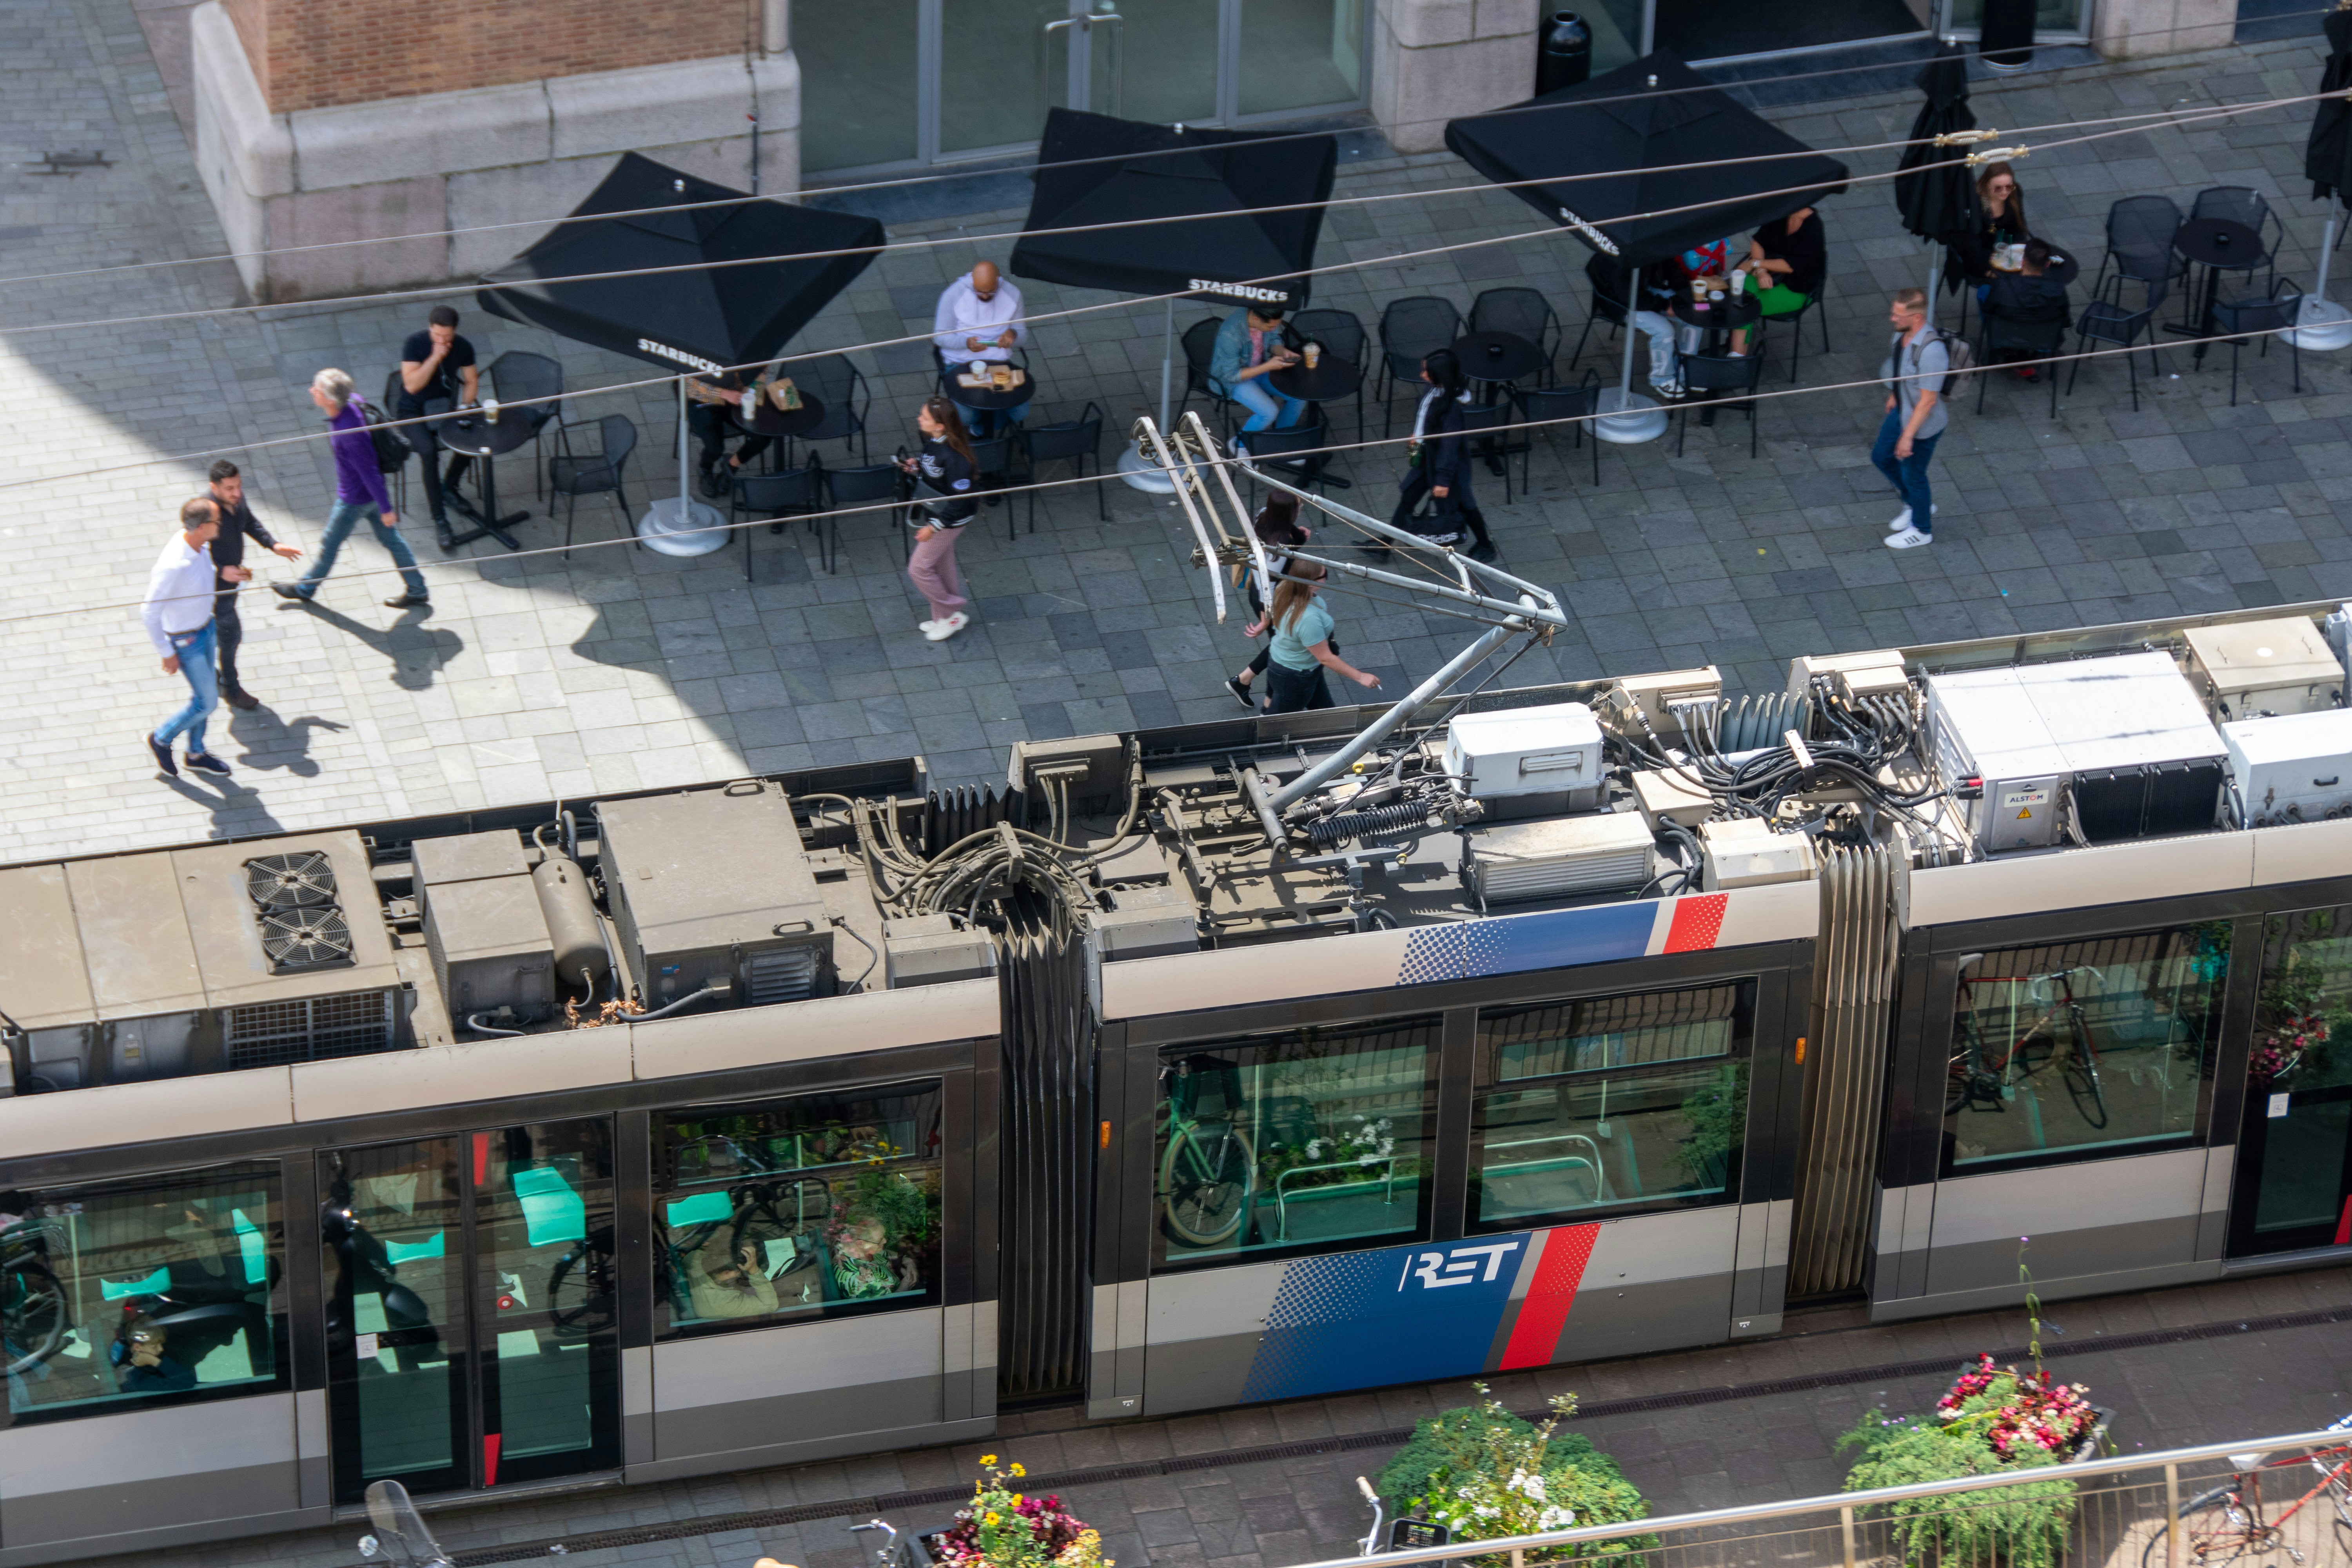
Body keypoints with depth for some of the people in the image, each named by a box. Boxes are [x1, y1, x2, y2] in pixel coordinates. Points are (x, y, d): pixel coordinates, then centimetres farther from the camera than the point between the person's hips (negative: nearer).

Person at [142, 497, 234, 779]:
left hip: (205, 626, 8)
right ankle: (162, 740, 29)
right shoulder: (173, 566, -39)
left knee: (204, 694, 23)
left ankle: (196, 754, 43)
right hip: (186, 640, -8)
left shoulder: (199, 544, -13)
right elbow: (149, 613, -29)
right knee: (208, 702, 5)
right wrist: (167, 654, -20)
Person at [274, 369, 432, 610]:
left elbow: (369, 472, -31)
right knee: (390, 538, 19)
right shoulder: (352, 402, -13)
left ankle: (306, 589, 39)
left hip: (355, 499, -8)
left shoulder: (350, 433, -39)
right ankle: (417, 592, 30)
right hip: (371, 491, 8)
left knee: (330, 544, 16)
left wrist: (386, 509, -22)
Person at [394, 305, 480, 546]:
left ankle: (448, 487, 7)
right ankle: (440, 520, -26)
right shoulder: (415, 343, -19)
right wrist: (435, 357, -32)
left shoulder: (463, 347, -7)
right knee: (429, 450, -32)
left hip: (443, 406, 4)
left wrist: (465, 406, -10)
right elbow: (412, 385, -27)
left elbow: (472, 381, 7)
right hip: (411, 411, -4)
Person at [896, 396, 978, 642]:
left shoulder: (954, 456, -34)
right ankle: (946, 618, 40)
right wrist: (916, 465, -6)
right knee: (941, 566, 22)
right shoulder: (932, 441, -7)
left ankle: (952, 614, 18)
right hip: (931, 512, 9)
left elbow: (961, 498, -28)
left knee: (919, 568, 1)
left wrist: (934, 527, -25)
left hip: (948, 520, -9)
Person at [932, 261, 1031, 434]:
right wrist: (967, 343, -27)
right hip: (961, 363, -3)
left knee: (1020, 411, -19)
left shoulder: (1012, 294, -1)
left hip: (999, 361, 3)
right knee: (965, 416, -25)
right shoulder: (953, 295, -11)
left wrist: (1013, 335, -20)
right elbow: (940, 337, -7)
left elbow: (1023, 336, 7)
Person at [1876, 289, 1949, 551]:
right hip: (1901, 411, 9)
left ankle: (1921, 530, 37)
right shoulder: (1902, 334, -11)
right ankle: (1916, 504, 48)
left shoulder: (1931, 351, -36)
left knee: (1912, 474, 11)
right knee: (1882, 456, 25)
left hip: (1922, 425, -9)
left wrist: (1908, 436, -25)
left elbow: (1928, 400, -30)